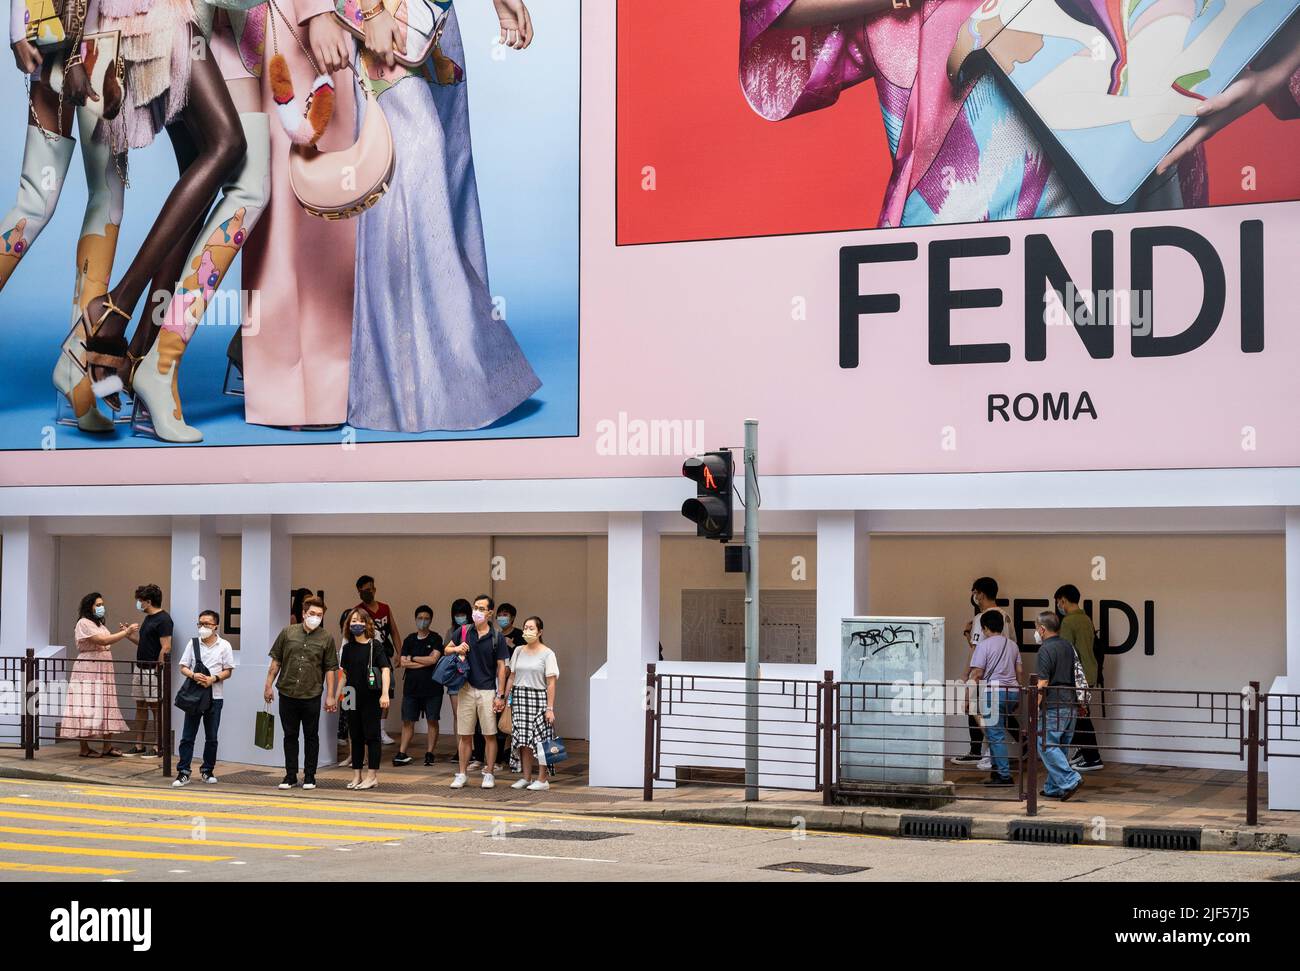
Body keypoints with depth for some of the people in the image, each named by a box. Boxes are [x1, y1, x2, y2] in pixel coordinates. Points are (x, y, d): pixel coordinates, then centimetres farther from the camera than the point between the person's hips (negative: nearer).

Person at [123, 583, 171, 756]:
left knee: (156, 707, -5)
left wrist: (157, 670, -20)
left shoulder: (163, 619, -13)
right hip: (140, 669, 10)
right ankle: (138, 745, 17)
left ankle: (158, 747, 0)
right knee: (140, 706, 11)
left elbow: (166, 648, -18)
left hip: (153, 670, -10)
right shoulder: (148, 619, 16)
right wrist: (129, 635, 8)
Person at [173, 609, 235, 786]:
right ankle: (183, 772, 1)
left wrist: (213, 678, -16)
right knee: (188, 736, -1)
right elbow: (183, 667, 5)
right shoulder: (193, 643, 6)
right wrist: (193, 676, -15)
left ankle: (207, 771, 19)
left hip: (214, 697, 0)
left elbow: (228, 671, 2)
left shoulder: (224, 645, 2)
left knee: (211, 737, 8)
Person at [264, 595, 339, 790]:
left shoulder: (326, 638, 1)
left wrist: (330, 695, -2)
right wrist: (269, 685, 4)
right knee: (290, 736, 8)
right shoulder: (288, 633, 4)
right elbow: (276, 661, 8)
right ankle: (291, 776, 16)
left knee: (311, 737, 6)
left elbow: (330, 669, 2)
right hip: (287, 693, 1)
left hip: (312, 695, -1)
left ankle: (309, 777, 14)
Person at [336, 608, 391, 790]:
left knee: (371, 735, -1)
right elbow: (344, 674, 17)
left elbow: (385, 669, -11)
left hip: (371, 698, -5)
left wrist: (385, 694, -21)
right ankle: (356, 775, 15)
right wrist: (337, 696, 14)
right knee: (355, 736, 9)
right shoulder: (348, 648, 10)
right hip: (354, 698, 5)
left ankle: (373, 775, 3)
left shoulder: (375, 645, -5)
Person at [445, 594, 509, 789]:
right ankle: (462, 774, 14)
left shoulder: (497, 637, -1)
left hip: (488, 690, -2)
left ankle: (489, 774, 9)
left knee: (490, 734, 1)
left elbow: (501, 667, 0)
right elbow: (446, 650, 17)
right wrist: (456, 649, -8)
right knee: (464, 735, 6)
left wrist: (500, 695, -5)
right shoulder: (463, 632, 5)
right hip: (466, 689, 2)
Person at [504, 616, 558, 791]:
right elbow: (512, 677, 15)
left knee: (539, 737, -5)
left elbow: (551, 683, -6)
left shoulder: (547, 654, -2)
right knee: (522, 738, 3)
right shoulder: (518, 651, 12)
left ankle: (542, 779, 0)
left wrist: (550, 708, -11)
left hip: (538, 698, -4)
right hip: (519, 698, 4)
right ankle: (526, 777, 10)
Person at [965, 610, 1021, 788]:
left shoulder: (984, 645, -6)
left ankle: (1004, 775, -8)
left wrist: (968, 697, -6)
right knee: (997, 732, 18)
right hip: (1012, 691, 7)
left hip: (994, 691, -7)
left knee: (995, 734, -4)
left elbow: (977, 674, -10)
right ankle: (997, 770, 18)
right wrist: (1017, 698, 24)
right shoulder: (1012, 645, 14)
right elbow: (1019, 672, 17)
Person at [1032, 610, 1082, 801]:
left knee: (1047, 746, -6)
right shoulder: (1067, 646, 14)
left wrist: (1034, 709, -15)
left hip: (1053, 707, -9)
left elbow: (1043, 684, -18)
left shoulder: (1046, 650, -13)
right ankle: (1053, 788, 16)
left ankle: (1070, 780, -15)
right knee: (1059, 747, 13)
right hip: (1070, 705, 9)